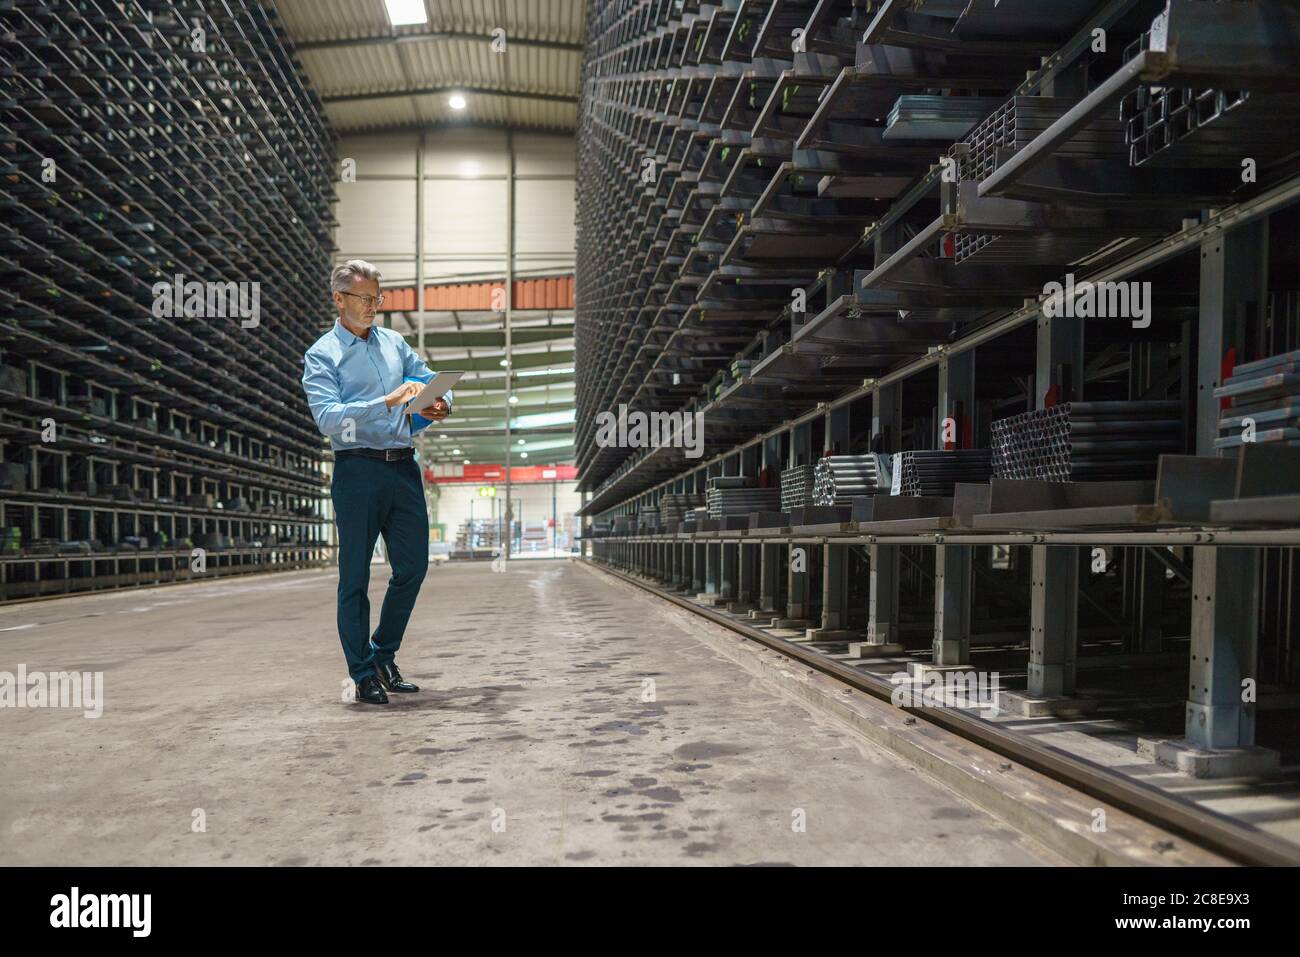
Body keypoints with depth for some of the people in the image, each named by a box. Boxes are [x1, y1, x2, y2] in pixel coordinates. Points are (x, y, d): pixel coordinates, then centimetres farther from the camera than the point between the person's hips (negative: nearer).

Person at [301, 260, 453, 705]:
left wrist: (441, 404, -7)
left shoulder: (395, 342, 17)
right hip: (358, 471, -5)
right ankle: (363, 673, 12)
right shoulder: (322, 355, -1)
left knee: (413, 567, 8)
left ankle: (384, 655, 25)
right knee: (355, 576, 1)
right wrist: (387, 402, -25)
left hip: (404, 468, 6)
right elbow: (328, 417, -14)